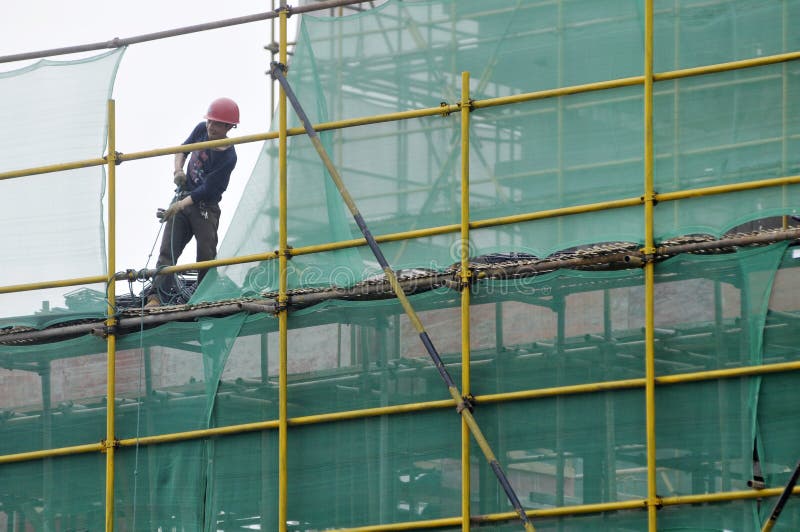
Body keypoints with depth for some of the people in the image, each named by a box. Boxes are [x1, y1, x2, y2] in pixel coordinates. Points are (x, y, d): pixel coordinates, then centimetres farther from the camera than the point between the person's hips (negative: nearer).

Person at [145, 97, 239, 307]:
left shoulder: (227, 157, -18)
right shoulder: (201, 130, 0)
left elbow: (207, 190, -21)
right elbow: (183, 149, 17)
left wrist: (181, 205, -28)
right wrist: (178, 170, -4)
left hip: (205, 208, -5)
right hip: (182, 199, 5)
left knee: (206, 257, -8)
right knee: (167, 251, -6)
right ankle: (157, 296, -13)